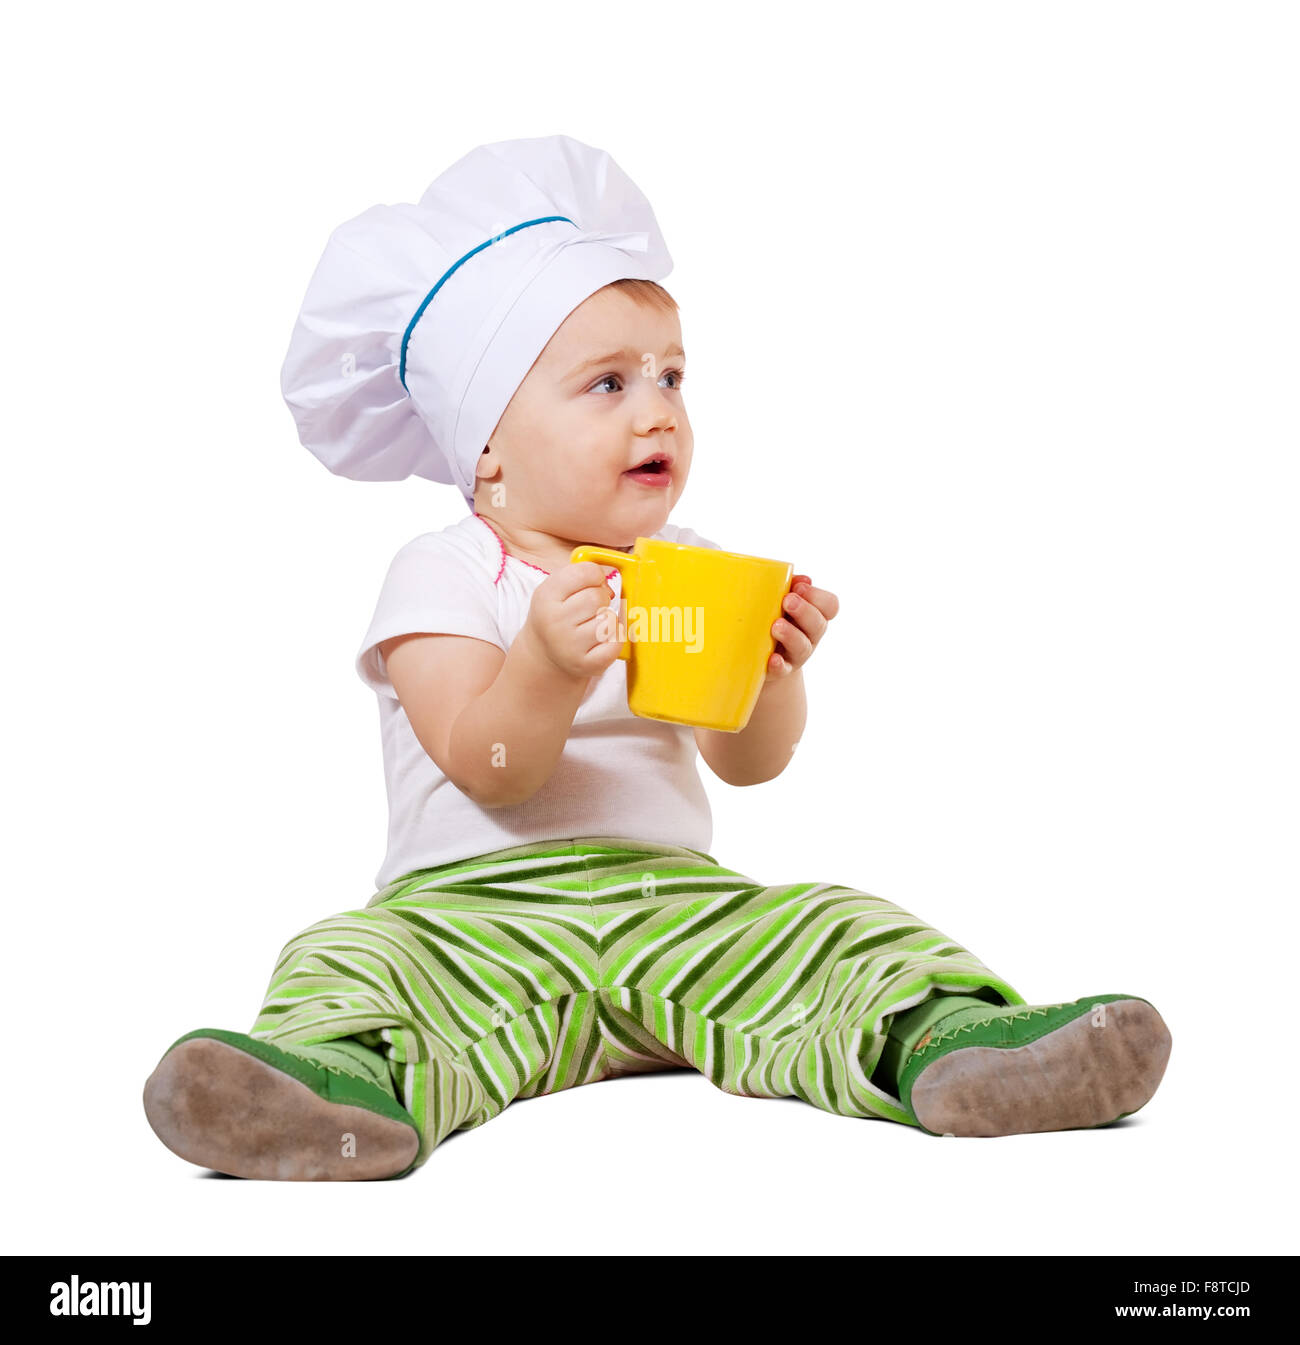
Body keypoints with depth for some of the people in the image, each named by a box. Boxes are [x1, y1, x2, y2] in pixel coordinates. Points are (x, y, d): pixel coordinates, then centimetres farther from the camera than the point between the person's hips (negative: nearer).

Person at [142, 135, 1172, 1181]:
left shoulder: (690, 567, 10)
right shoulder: (445, 575, -3)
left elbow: (750, 763, 5)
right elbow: (487, 772, -14)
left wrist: (770, 673, -16)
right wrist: (547, 667, -33)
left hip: (681, 904, 4)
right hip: (477, 919, -3)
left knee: (842, 929, -15)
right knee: (353, 961, -28)